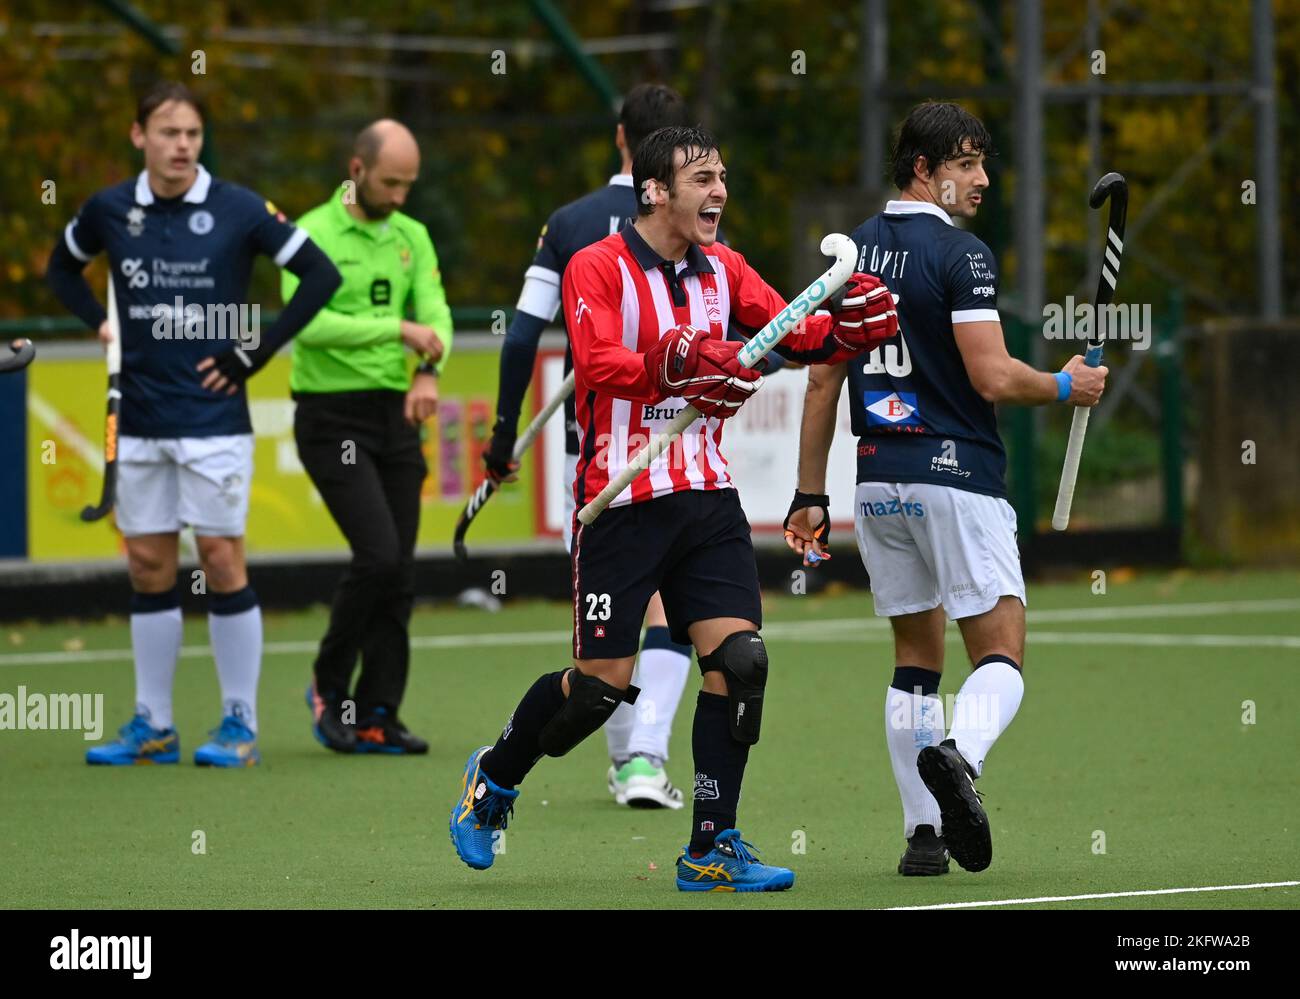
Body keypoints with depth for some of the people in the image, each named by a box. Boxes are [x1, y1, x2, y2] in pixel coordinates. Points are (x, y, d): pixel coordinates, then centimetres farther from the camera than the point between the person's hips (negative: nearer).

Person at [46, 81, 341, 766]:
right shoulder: (109, 210, 4)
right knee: (147, 564, 7)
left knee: (221, 560, -4)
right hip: (139, 420, 4)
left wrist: (256, 351, -7)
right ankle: (152, 727, 14)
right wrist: (100, 324, 7)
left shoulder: (237, 210, -7)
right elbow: (63, 266, 24)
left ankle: (240, 724, 3)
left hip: (213, 419, -4)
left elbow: (321, 275, -4)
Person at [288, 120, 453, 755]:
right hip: (332, 415, -6)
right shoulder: (313, 234, -8)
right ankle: (329, 686, 4)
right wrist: (398, 329, -24)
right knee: (378, 554, -16)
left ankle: (376, 719, 7)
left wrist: (428, 373, -18)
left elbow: (436, 314, 2)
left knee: (399, 572, 2)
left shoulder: (413, 237, 11)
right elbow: (307, 322, -20)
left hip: (397, 415, 6)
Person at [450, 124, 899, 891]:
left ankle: (713, 849, -1)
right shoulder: (598, 268, -8)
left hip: (706, 497, 5)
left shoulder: (722, 268, 11)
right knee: (602, 684, -2)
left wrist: (848, 328, -15)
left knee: (739, 659, -8)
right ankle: (493, 777, 25)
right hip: (621, 503, -5)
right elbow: (598, 366, -22)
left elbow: (795, 333, 6)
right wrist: (672, 364, -38)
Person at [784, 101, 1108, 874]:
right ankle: (960, 757, -35)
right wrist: (1065, 387, 2)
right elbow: (992, 377, -17)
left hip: (879, 482, 6)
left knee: (916, 660, 14)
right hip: (957, 479, -6)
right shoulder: (960, 255, -10)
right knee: (1001, 653, -5)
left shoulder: (852, 252, 11)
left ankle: (922, 831, 8)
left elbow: (823, 381, 12)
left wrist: (810, 495, 15)